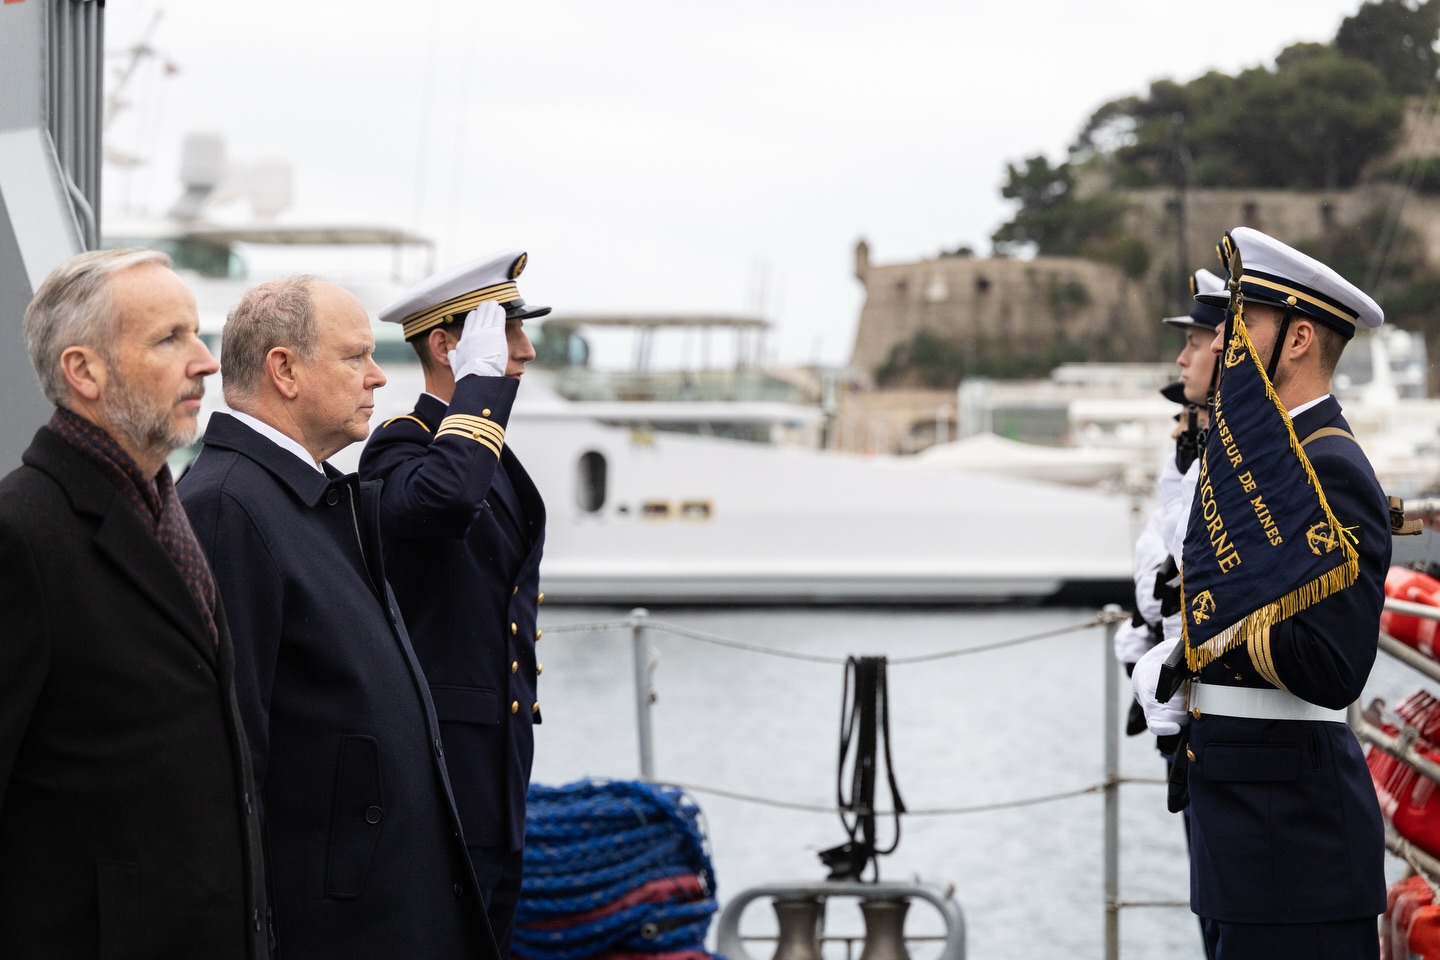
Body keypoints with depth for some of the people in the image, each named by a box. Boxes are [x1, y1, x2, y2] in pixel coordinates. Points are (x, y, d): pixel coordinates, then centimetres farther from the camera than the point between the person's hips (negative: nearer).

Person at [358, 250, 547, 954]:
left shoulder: (488, 448, 17)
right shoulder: (403, 445, -14)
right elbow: (445, 496, -40)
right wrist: (481, 379, -28)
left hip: (498, 769, 10)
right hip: (443, 763, -10)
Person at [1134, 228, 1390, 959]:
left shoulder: (1331, 472, -16)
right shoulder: (1255, 456, 15)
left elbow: (1332, 668, -24)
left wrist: (1203, 621, -17)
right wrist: (1163, 667, 2)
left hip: (1293, 832, -10)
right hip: (1240, 817, 10)